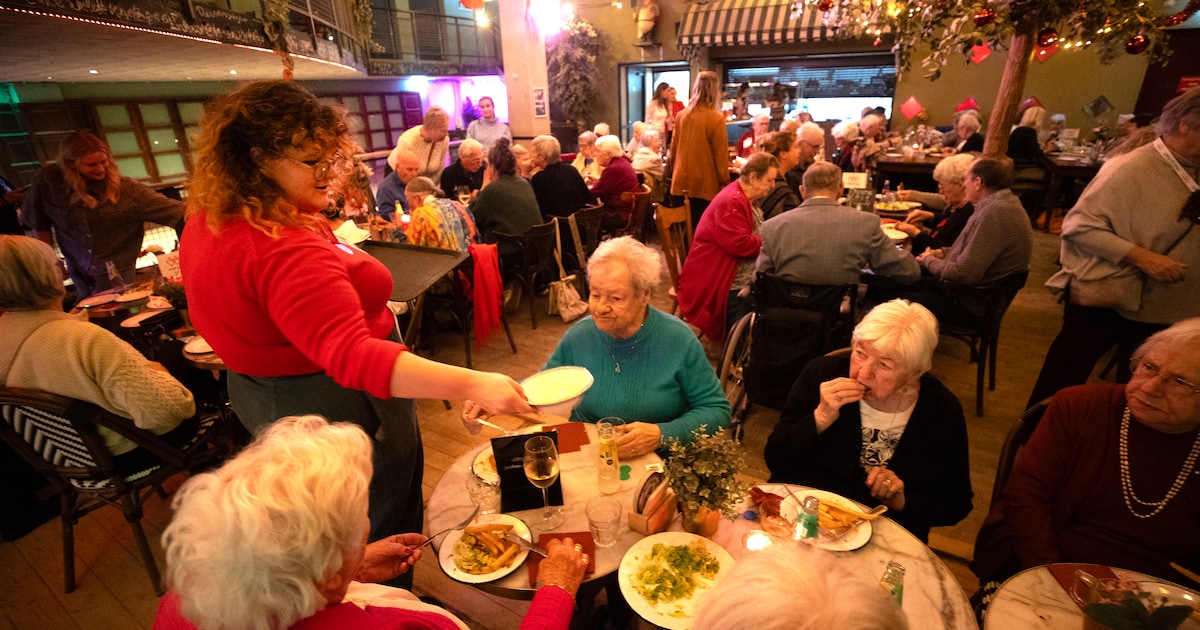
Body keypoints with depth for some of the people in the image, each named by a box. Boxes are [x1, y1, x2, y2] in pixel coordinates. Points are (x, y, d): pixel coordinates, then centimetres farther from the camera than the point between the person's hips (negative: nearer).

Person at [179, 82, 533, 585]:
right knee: (383, 542, 13)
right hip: (337, 407, -11)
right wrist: (471, 384, -52)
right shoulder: (286, 250, -35)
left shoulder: (208, 219, -1)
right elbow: (353, 355, -45)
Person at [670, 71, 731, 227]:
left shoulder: (681, 116, 4)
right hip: (705, 185, -5)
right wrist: (725, 182, 0)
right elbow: (721, 155, -9)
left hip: (682, 183, 5)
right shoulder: (716, 119, -11)